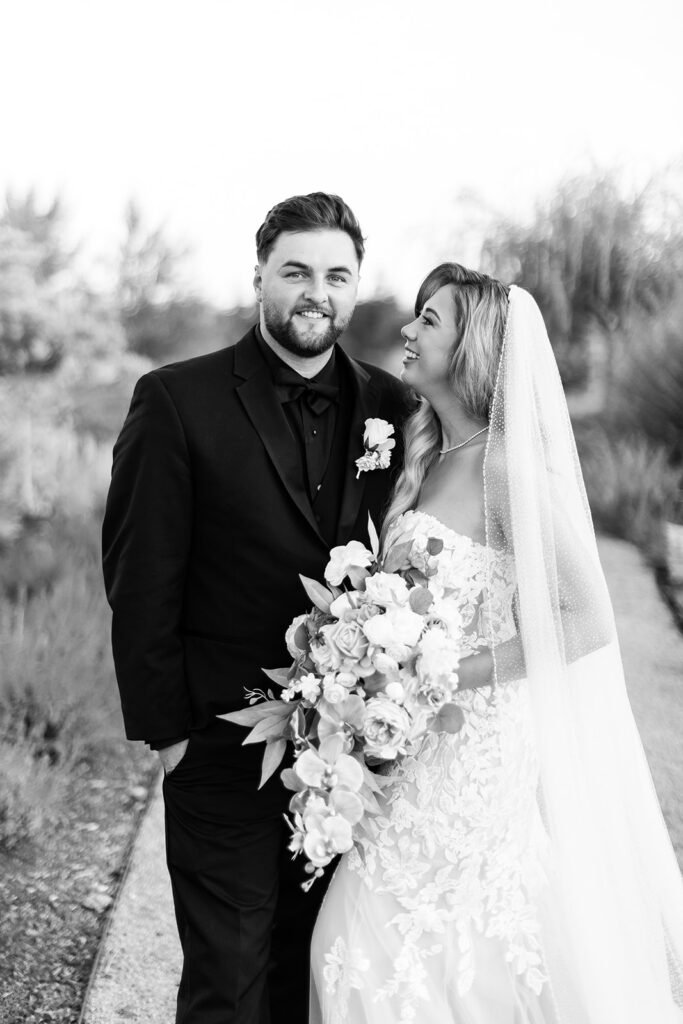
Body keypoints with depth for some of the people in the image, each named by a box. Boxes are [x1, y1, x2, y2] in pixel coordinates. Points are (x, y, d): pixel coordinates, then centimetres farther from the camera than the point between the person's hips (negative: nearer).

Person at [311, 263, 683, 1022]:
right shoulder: (431, 459, 9)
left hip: (486, 754, -7)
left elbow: (588, 623, -19)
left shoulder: (507, 464, -16)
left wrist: (450, 676, -19)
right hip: (426, 756, 8)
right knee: (359, 952, 10)